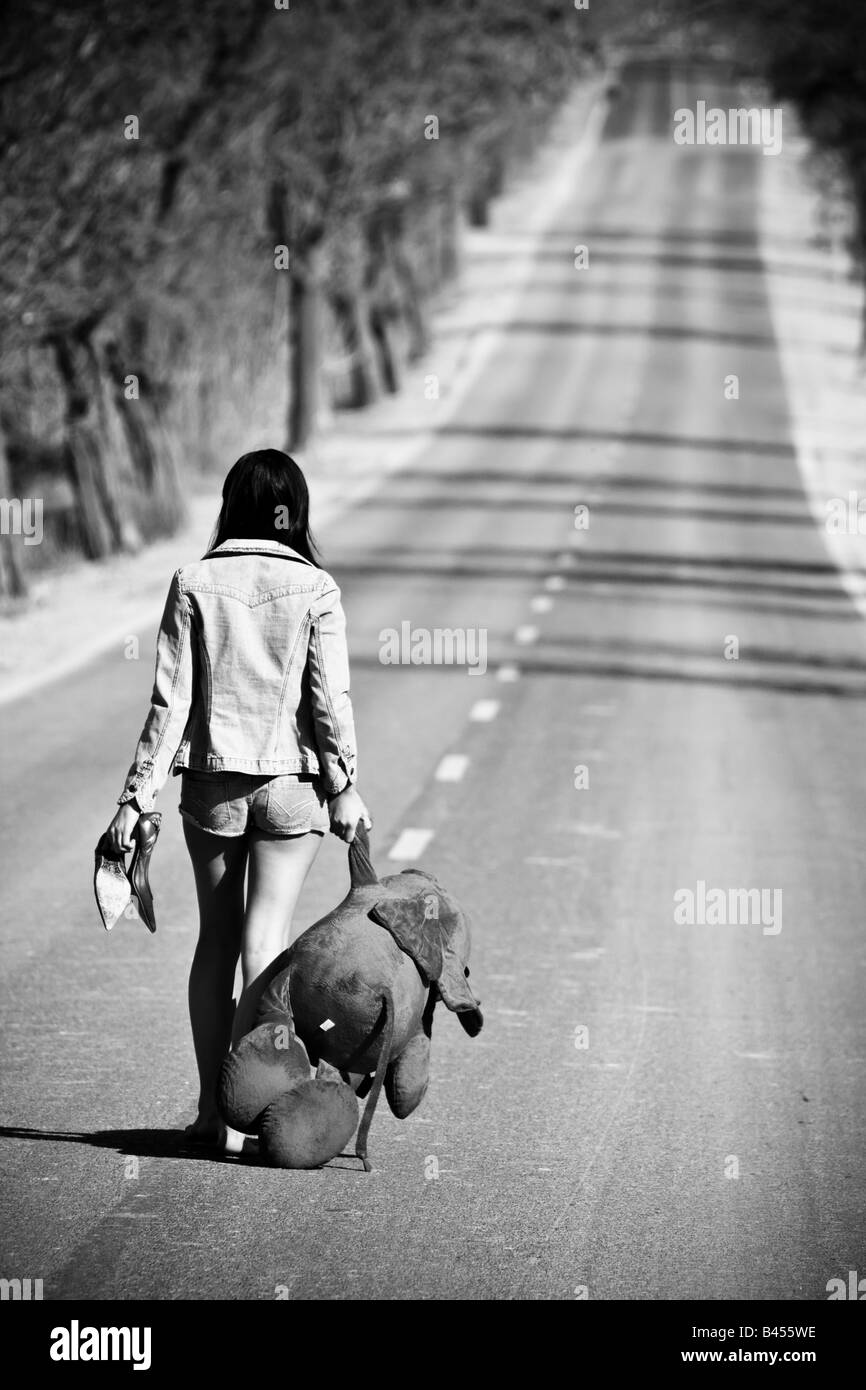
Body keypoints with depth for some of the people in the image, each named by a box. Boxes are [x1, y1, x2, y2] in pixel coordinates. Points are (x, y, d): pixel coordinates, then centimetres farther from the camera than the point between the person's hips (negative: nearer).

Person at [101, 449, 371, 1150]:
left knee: (215, 940, 12)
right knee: (265, 943, 2)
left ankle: (211, 1108, 13)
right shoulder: (316, 589, -5)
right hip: (291, 780, -1)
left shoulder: (195, 584, -3)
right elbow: (330, 698, -6)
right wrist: (344, 787, 4)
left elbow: (170, 702, -4)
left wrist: (138, 796, 0)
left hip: (212, 777, 1)